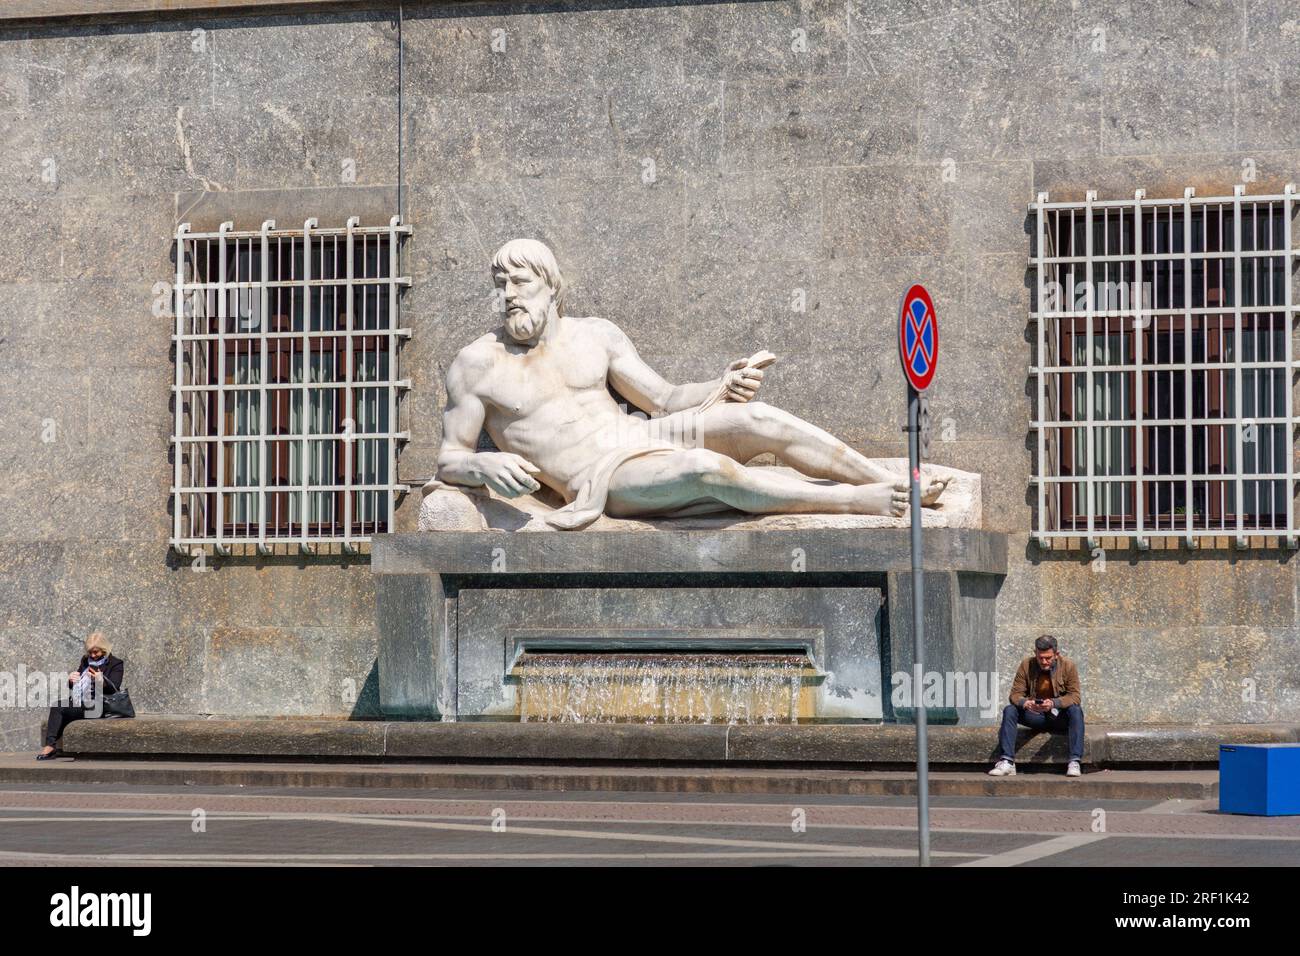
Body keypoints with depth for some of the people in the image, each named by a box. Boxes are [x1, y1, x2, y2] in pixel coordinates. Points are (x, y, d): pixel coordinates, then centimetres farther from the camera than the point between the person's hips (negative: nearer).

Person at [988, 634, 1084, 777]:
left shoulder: (1068, 666, -11)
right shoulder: (1026, 665, -6)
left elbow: (1075, 696, -16)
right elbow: (1015, 694, -7)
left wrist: (1053, 703, -35)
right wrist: (1024, 703, -32)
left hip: (1060, 717, -2)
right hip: (1036, 716, 2)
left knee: (1076, 710, -33)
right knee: (1009, 710, -21)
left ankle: (1074, 763, -39)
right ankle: (1007, 763, -29)